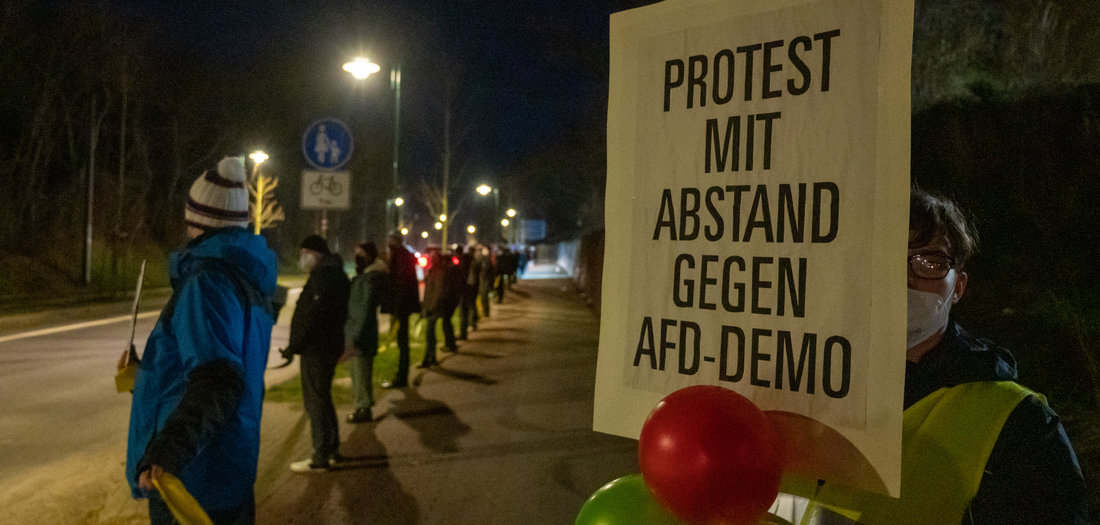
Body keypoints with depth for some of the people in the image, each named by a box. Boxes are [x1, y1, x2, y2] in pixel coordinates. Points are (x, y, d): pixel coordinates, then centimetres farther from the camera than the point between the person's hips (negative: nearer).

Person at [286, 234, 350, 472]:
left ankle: (321, 457, 1)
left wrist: (295, 345, -16)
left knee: (315, 401, -4)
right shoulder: (335, 274, 15)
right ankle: (332, 450, 28)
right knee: (322, 399, 19)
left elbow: (312, 316, -23)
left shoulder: (324, 276, -18)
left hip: (317, 348, -11)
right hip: (329, 344, 11)